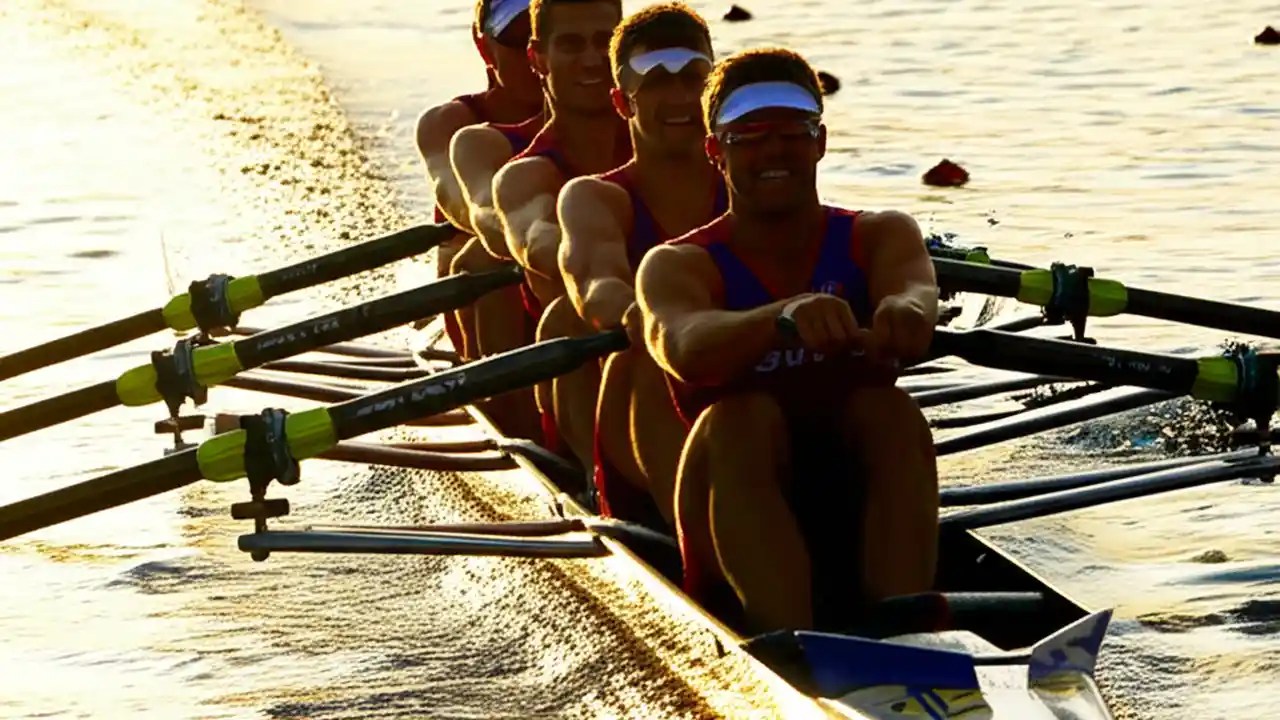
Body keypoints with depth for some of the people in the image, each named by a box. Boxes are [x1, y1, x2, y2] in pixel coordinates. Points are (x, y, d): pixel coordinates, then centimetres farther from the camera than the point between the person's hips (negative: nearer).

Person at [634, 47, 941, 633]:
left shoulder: (879, 237, 9)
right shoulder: (678, 265, 2)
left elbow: (916, 291, -17)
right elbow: (685, 348, -23)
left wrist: (904, 312, -44)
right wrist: (785, 318, -45)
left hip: (862, 521, 1)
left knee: (890, 410, -26)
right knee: (739, 418, -30)